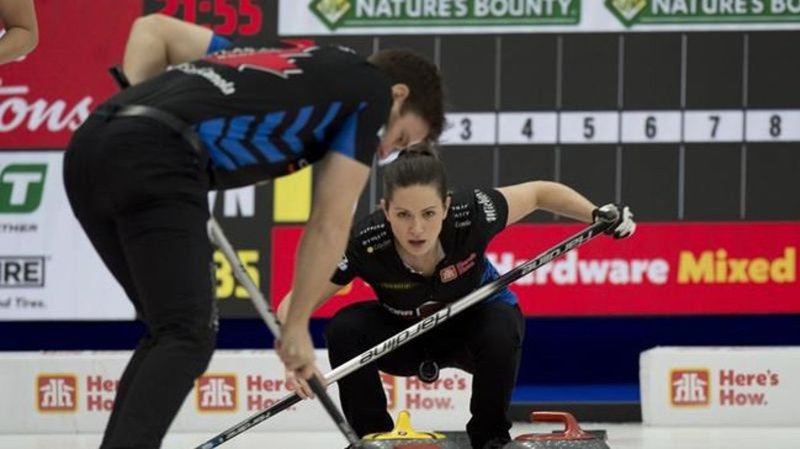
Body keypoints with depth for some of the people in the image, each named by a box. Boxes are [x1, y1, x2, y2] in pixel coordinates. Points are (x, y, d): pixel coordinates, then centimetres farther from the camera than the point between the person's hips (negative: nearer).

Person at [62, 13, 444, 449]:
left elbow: (151, 29, 34)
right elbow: (329, 225, 12)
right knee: (187, 339, -8)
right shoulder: (370, 90, 14)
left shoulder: (289, 59, 34)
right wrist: (297, 325, 21)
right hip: (156, 159, -8)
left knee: (168, 331, 18)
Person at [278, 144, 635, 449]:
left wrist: (599, 216, -25)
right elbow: (294, 305, -28)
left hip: (469, 328, 0)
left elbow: (539, 192, -15)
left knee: (501, 328, -34)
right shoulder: (365, 244, -35)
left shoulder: (472, 214, -34)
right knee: (344, 329, -29)